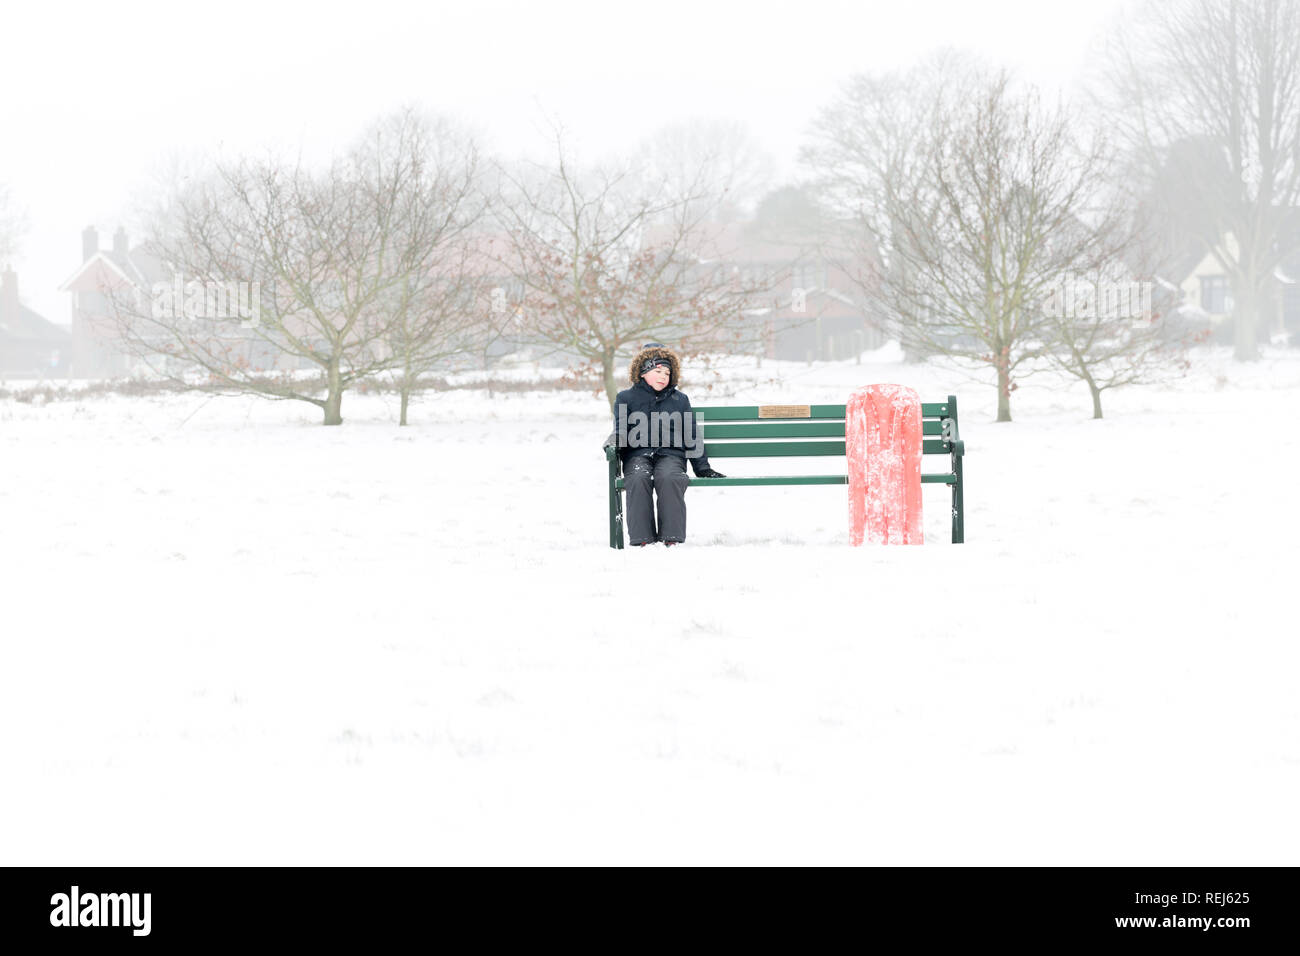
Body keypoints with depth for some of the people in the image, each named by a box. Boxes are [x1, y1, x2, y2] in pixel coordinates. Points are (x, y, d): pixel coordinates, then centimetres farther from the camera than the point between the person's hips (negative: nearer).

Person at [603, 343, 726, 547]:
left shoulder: (679, 400, 22)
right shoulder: (626, 398, 18)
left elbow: (692, 437, 21)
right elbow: (621, 428, 8)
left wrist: (702, 468, 14)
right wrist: (615, 439, -17)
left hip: (670, 455, 1)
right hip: (637, 455, 0)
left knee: (669, 479, -36)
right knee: (638, 480, -36)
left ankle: (671, 538, -35)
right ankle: (643, 538, -37)